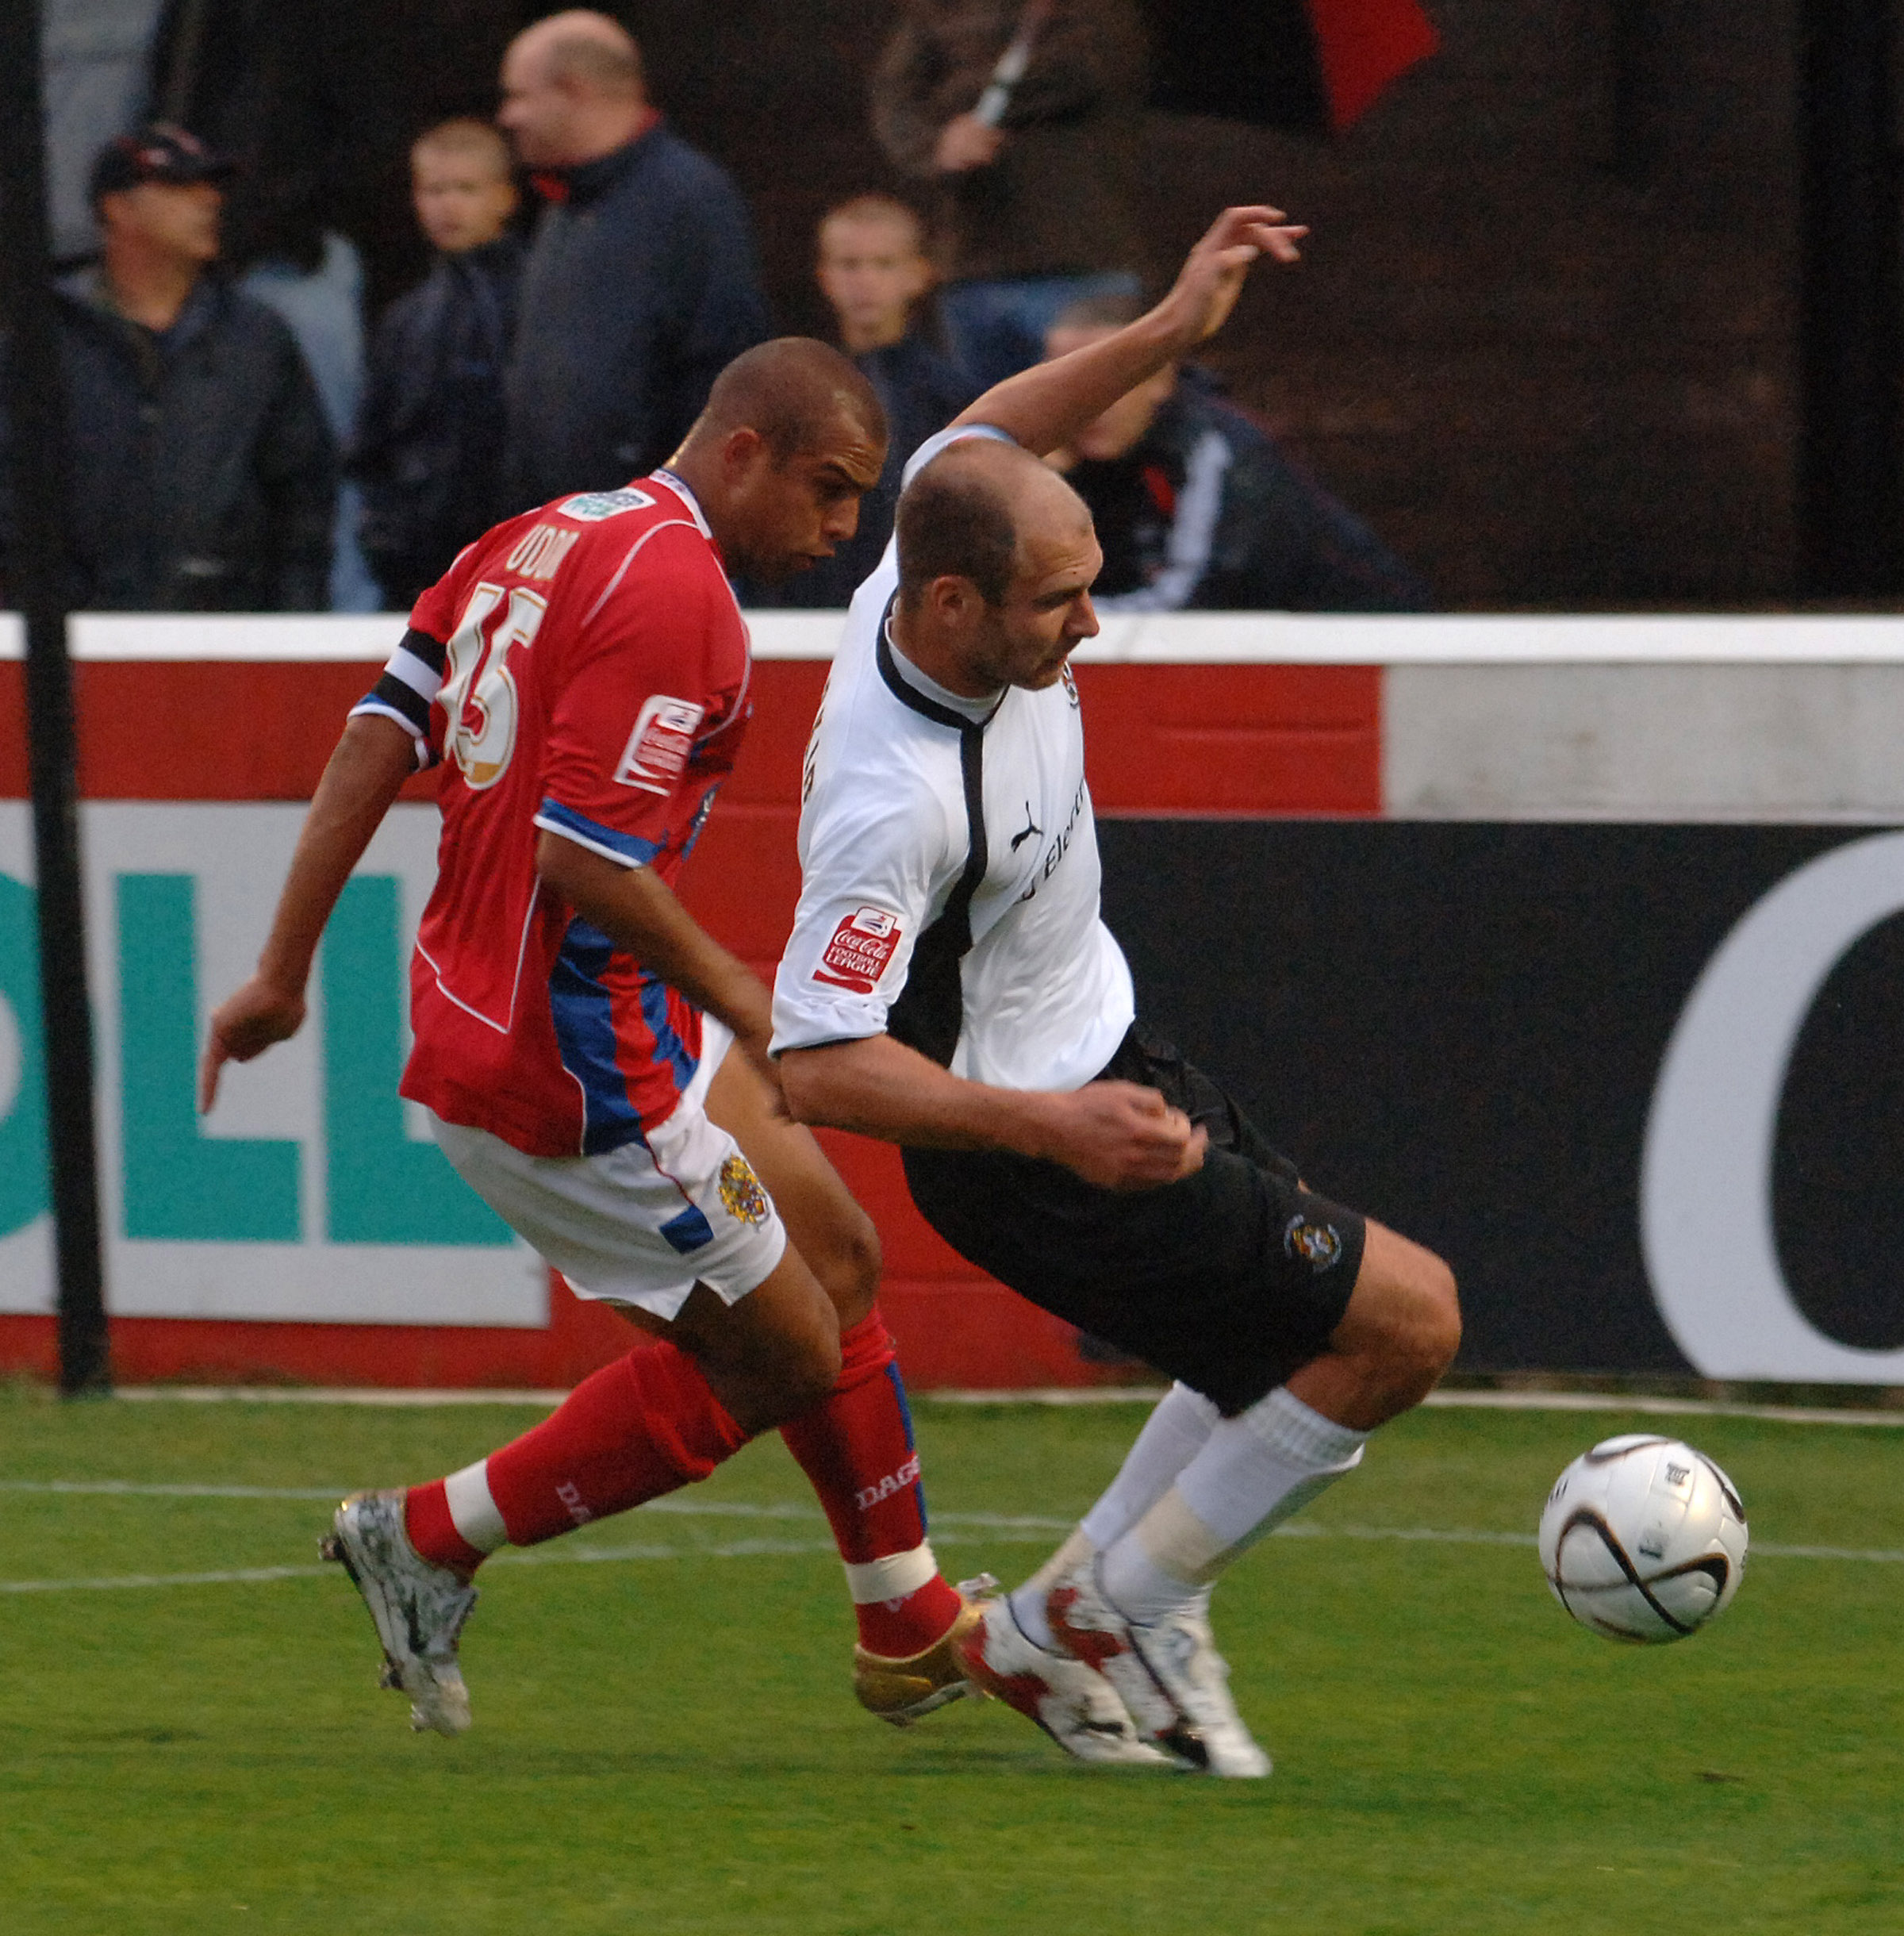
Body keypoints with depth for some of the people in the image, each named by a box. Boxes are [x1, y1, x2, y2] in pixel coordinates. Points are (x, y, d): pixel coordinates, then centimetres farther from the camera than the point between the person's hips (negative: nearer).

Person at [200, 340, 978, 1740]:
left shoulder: (536, 542, 11)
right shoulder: (672, 589, -19)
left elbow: (374, 747, 9)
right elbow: (584, 860, -25)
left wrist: (284, 970, 11)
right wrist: (745, 1004, -12)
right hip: (569, 1062, -10)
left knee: (837, 1260, 19)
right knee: (776, 1355, 2)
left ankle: (914, 1631, 30)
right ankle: (431, 1542, 8)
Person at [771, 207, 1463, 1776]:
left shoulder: (931, 572, -12)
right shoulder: (894, 800, -36)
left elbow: (988, 438, 12)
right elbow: (817, 1064, -34)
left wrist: (1168, 331, 5)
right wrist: (1049, 1127, -38)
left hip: (1099, 1067, 10)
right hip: (1031, 1153, -10)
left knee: (1301, 1333, 23)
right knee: (1406, 1322, -6)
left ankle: (1070, 1622, 25)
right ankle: (1114, 1614, 5)